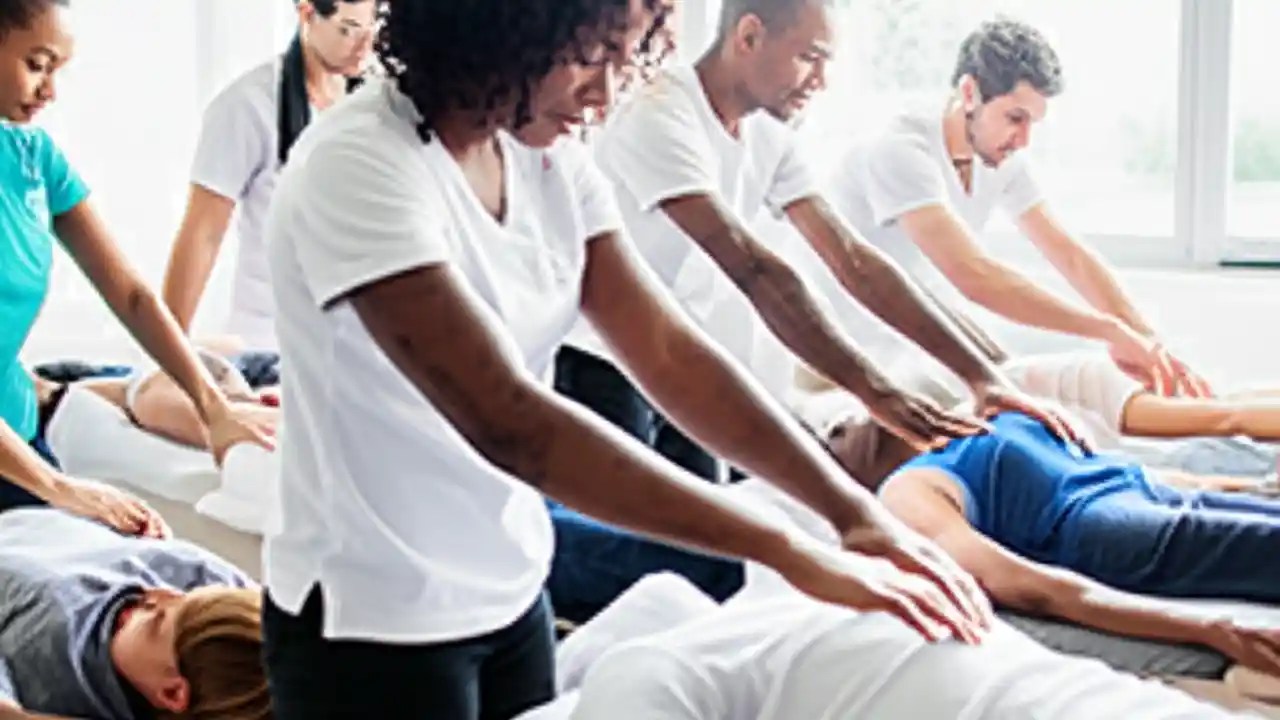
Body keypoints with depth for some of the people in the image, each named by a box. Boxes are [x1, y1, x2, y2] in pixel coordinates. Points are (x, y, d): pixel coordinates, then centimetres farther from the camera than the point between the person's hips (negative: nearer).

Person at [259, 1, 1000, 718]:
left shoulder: (548, 159, -1)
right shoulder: (358, 168, -24)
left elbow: (670, 351, -7)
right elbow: (506, 422, -33)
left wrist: (853, 507, -18)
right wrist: (792, 555, -35)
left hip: (509, 597, 7)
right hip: (370, 623, -6)